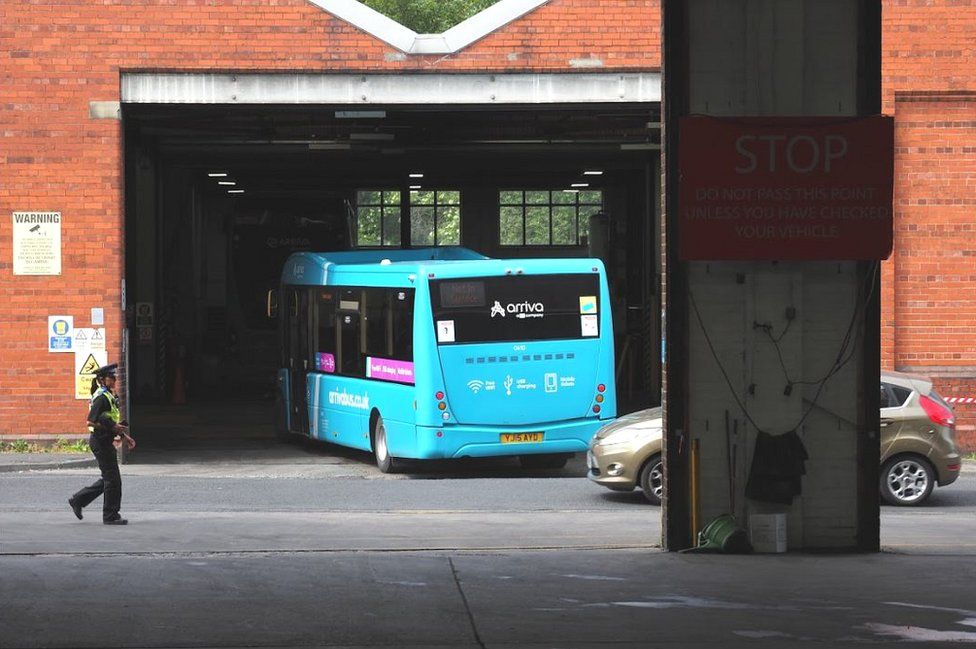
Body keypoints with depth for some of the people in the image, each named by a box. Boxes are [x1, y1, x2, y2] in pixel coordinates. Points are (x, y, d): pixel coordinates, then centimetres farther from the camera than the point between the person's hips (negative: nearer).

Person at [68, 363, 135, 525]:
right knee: (113, 479, -5)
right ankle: (111, 516, 2)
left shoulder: (109, 396, 15)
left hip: (106, 442, 10)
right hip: (101, 441, -10)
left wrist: (124, 436, 16)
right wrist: (114, 428, -21)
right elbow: (92, 421, -23)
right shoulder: (101, 397, -16)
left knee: (108, 479, 16)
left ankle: (78, 500, 24)